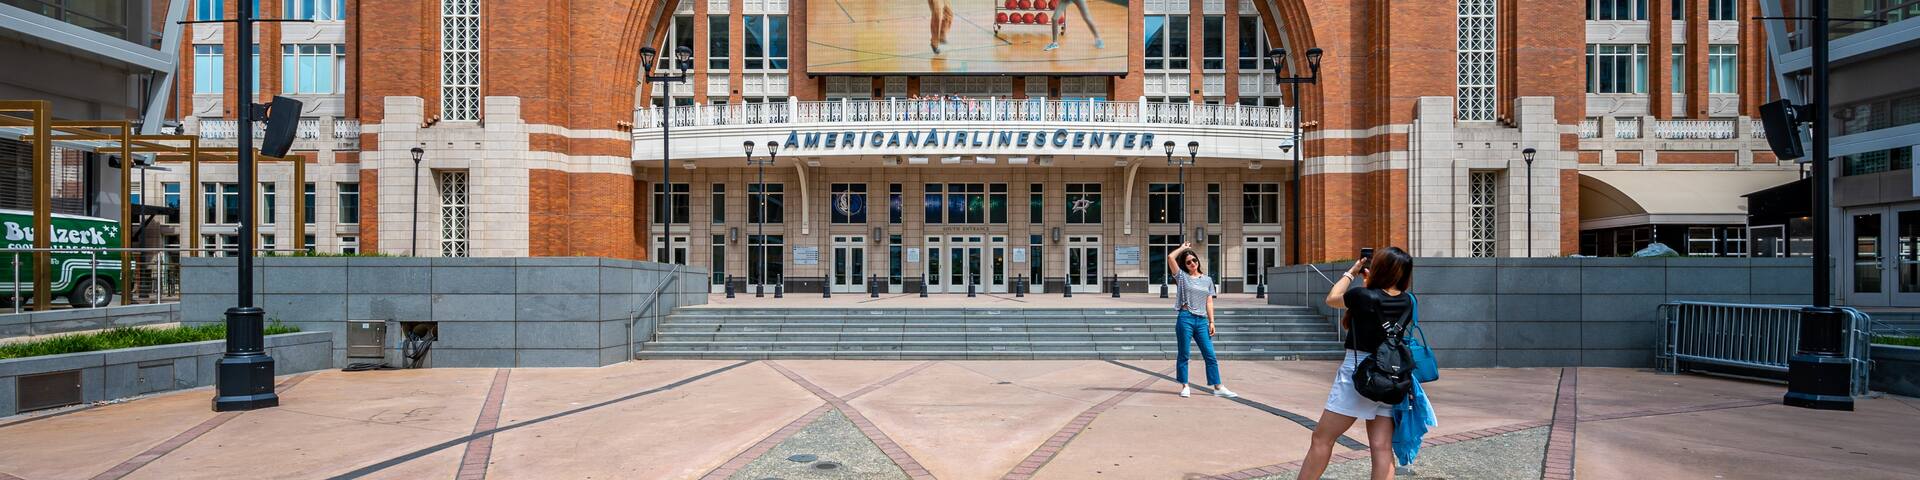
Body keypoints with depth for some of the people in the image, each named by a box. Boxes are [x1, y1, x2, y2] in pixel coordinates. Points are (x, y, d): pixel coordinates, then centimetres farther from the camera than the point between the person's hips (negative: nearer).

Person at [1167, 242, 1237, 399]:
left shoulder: (1207, 280, 14)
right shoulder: (1182, 276, 4)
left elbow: (1209, 302, 13)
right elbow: (1170, 257, -8)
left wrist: (1211, 322, 7)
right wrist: (1183, 248, 8)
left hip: (1202, 321, 3)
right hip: (1186, 319, -3)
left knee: (1210, 355, 1)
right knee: (1184, 355, 2)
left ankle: (1218, 387, 4)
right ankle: (1185, 386, 11)